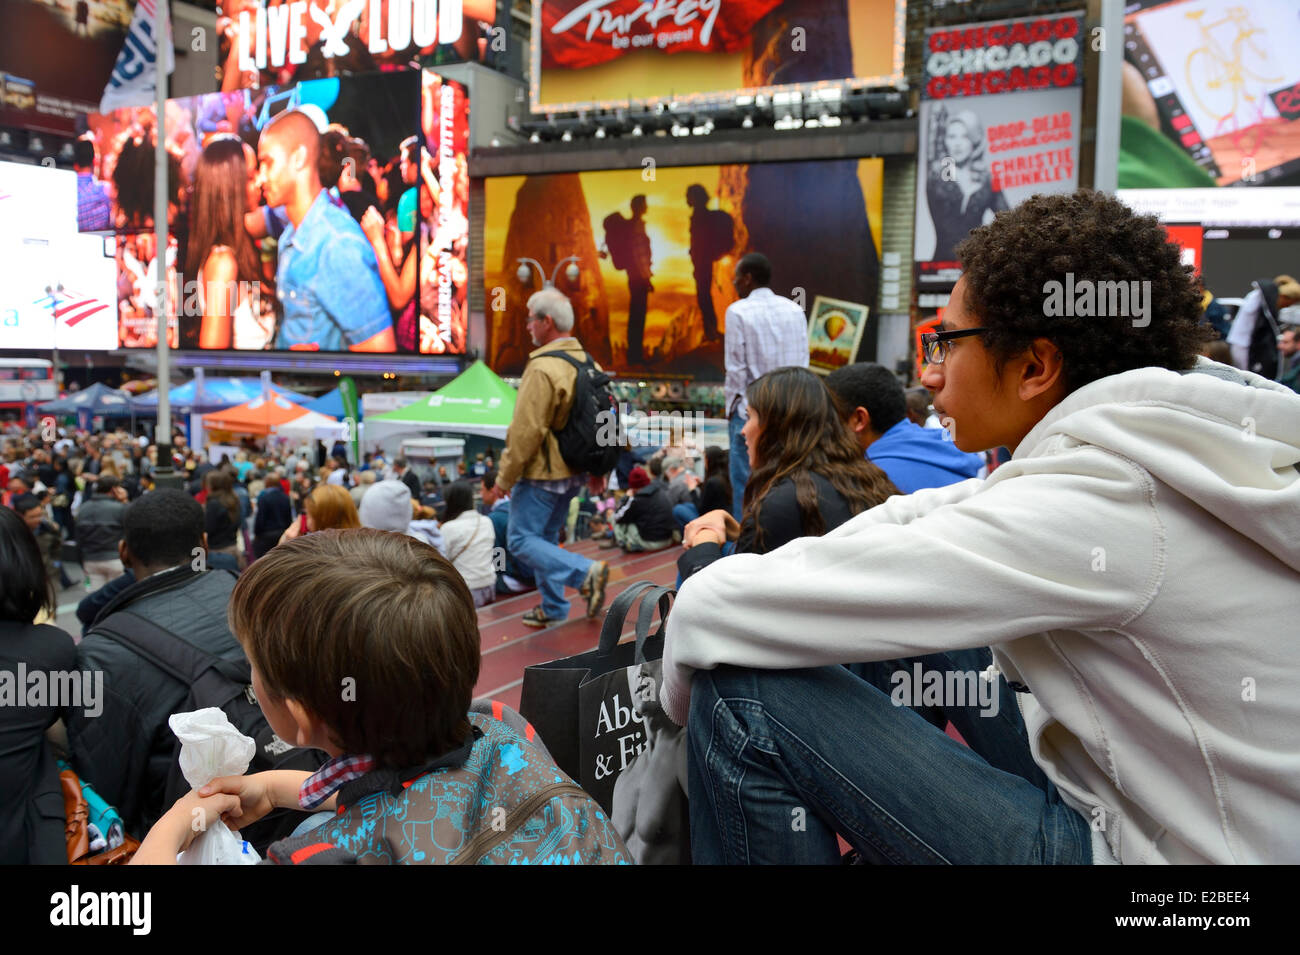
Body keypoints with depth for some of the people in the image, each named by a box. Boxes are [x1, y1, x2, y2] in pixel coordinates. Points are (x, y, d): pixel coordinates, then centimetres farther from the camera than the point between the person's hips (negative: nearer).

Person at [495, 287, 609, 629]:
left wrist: (506, 477, -11)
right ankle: (553, 607, 25)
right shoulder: (587, 362, 8)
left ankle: (586, 573, -14)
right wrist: (597, 468, 20)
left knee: (522, 540, 0)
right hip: (573, 472, 9)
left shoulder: (543, 367, -21)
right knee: (546, 537, 19)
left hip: (542, 472, -9)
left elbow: (526, 430, -21)